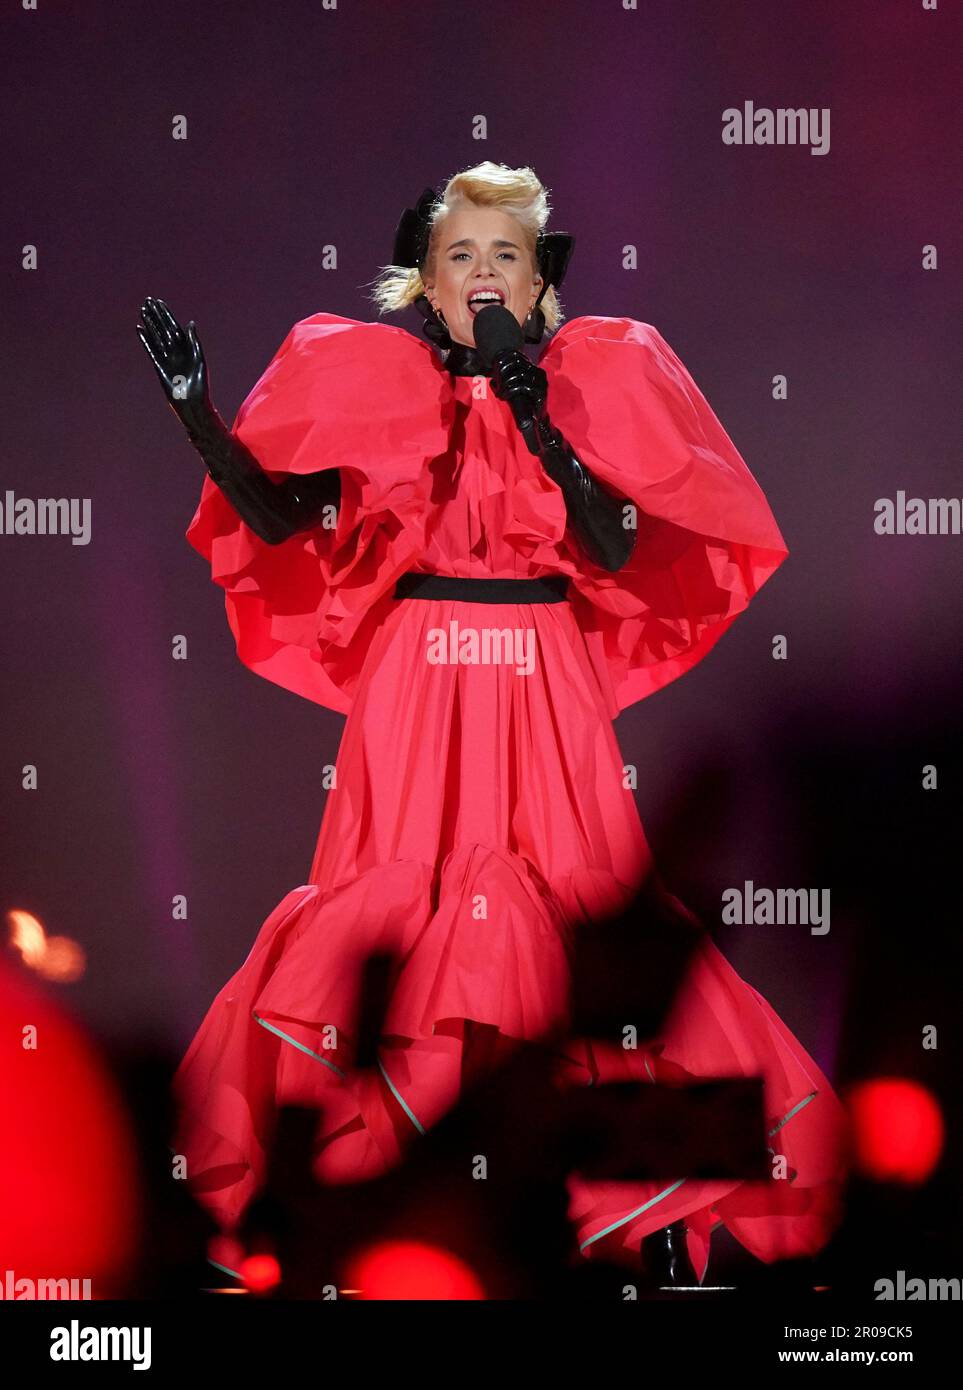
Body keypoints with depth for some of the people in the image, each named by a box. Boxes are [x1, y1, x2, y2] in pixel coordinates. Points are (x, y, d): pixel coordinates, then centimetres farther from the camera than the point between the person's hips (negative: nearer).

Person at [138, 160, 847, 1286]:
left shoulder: (586, 383, 5)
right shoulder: (378, 384, 5)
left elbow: (618, 551, -6)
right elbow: (275, 519, -1)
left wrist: (541, 427, -16)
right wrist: (193, 407, -11)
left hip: (545, 684, 0)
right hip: (415, 679, 0)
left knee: (576, 900, -3)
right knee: (389, 902, -3)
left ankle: (662, 1197, 5)